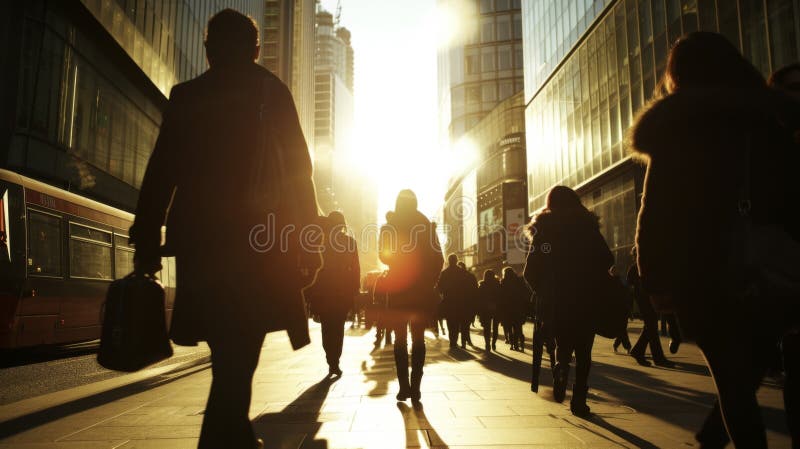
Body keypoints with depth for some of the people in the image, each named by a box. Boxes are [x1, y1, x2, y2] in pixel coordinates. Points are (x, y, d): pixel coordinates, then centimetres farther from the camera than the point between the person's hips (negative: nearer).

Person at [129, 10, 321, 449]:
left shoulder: (185, 95, 13)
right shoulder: (269, 89, 7)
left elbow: (161, 172, 7)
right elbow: (297, 168, 0)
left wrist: (146, 241, 10)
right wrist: (307, 239, 1)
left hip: (200, 236, 4)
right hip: (256, 236, -3)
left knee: (228, 346, 17)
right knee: (240, 347, -2)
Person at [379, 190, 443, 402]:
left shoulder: (389, 227, -4)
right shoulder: (427, 226, 1)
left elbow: (383, 256, 2)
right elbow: (438, 259, 0)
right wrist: (430, 281, 10)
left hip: (398, 290, -1)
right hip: (423, 290, 1)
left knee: (400, 339, 8)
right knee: (418, 339, 7)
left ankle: (404, 386, 3)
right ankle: (415, 387, 3)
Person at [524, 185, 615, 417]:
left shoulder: (544, 230, 1)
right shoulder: (588, 226, 3)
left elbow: (531, 272, -4)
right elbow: (607, 260, -3)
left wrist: (543, 293, 9)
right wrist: (594, 283, 11)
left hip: (557, 301, 0)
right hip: (587, 300, 0)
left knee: (563, 345, 17)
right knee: (583, 352, 10)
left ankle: (562, 367, -13)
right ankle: (579, 399, 4)